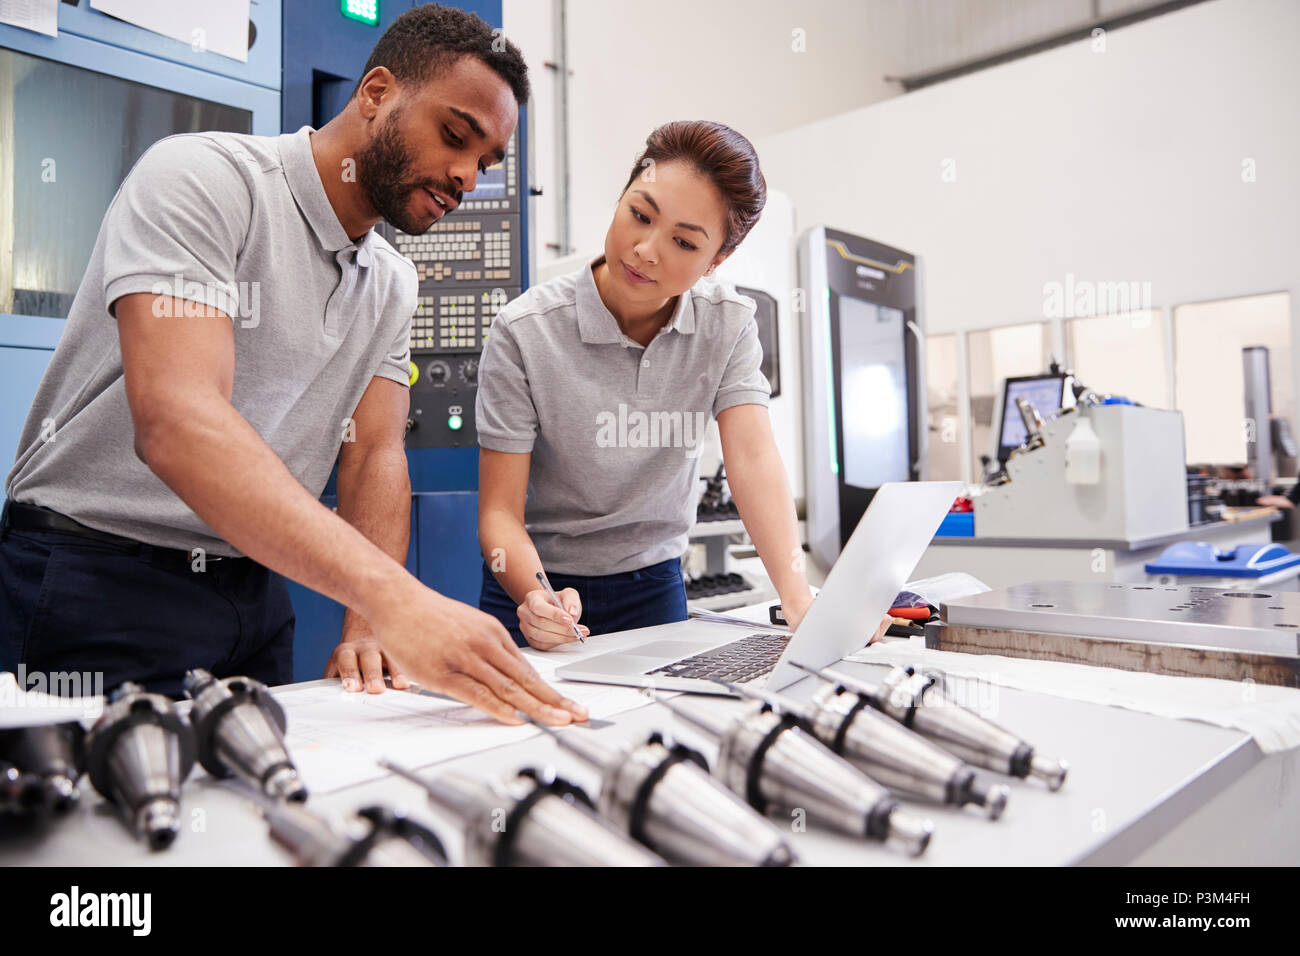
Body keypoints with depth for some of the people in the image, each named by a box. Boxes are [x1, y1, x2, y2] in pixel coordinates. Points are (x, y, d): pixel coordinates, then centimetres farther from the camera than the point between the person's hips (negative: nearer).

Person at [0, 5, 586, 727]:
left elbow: (375, 453, 0)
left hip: (255, 595, 7)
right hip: (95, 586, -6)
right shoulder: (202, 178, -16)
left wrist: (366, 627, -18)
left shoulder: (391, 286, 8)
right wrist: (394, 599, -42)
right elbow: (176, 422, -31)